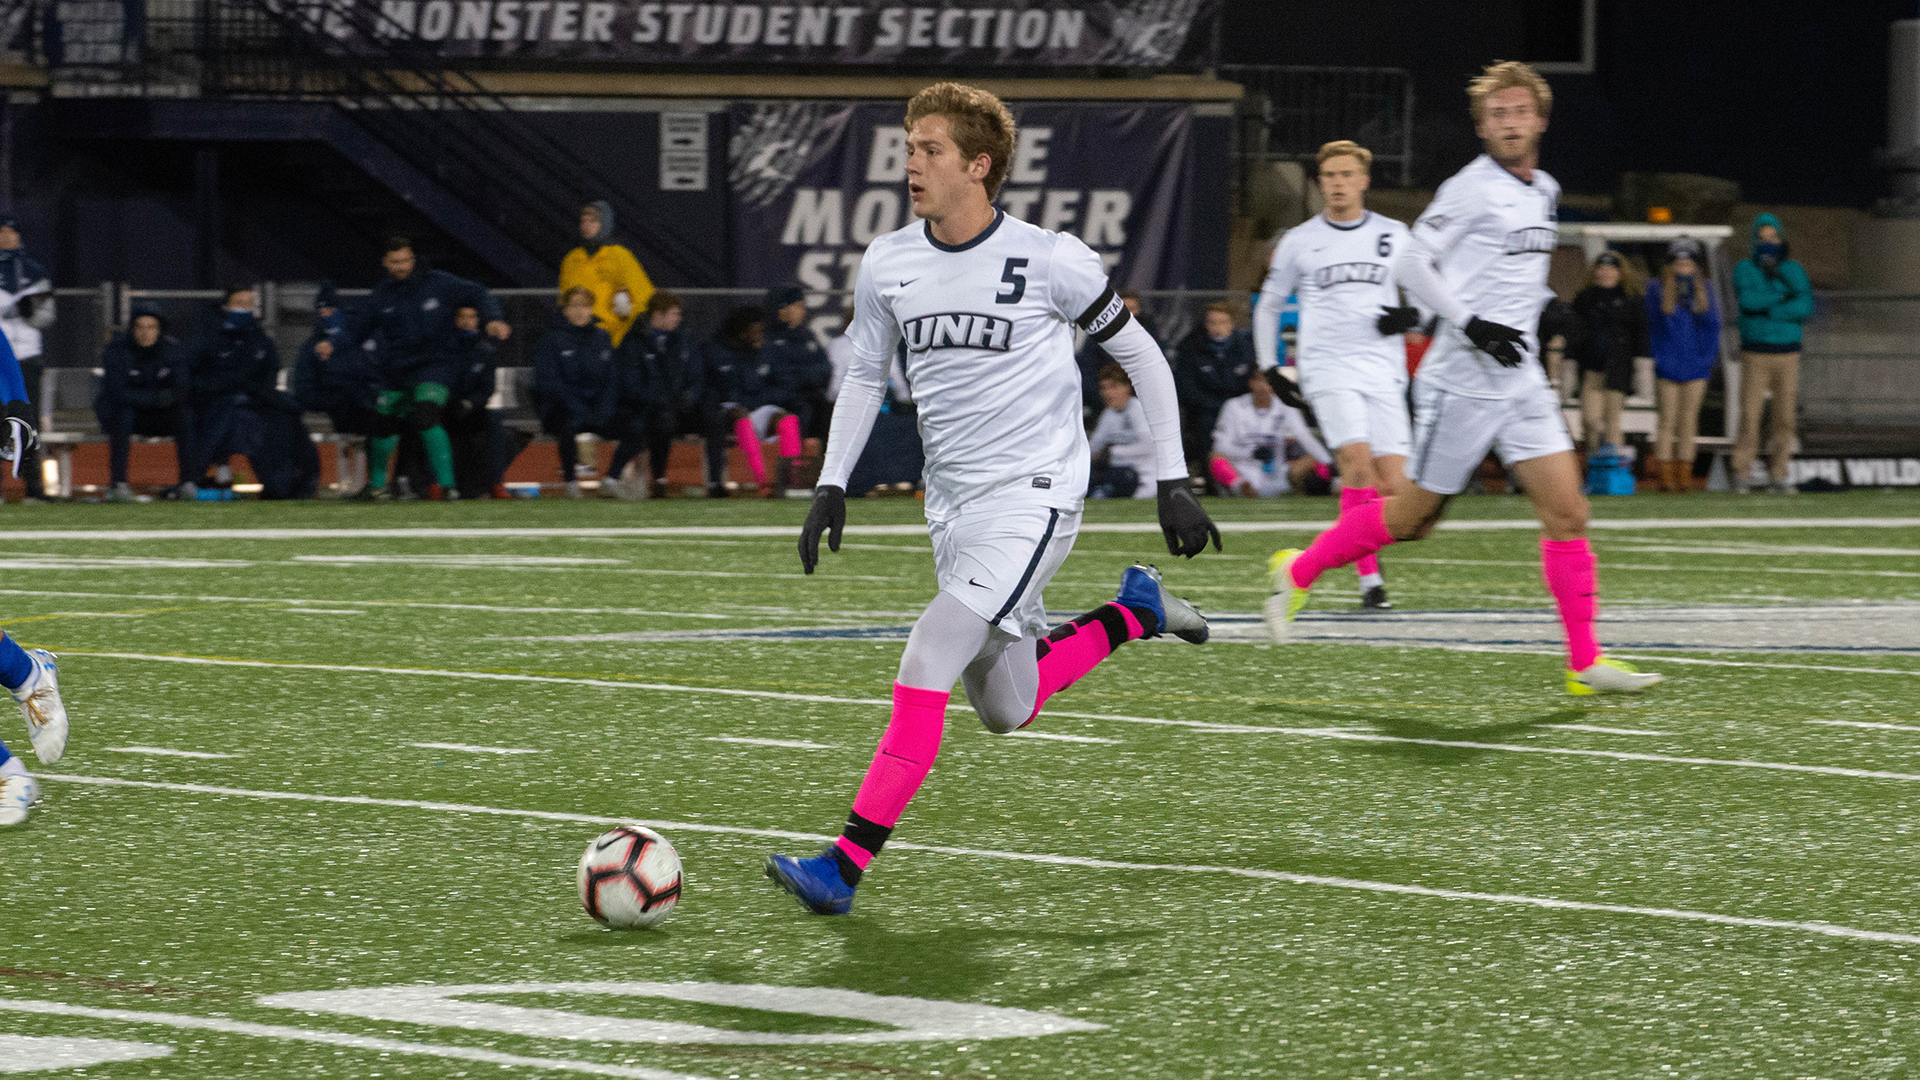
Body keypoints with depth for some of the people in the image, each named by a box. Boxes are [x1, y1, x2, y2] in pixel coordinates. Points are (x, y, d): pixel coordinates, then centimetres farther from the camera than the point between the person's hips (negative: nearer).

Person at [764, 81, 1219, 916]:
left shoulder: (1049, 260, -11)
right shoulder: (887, 265, 3)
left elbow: (1140, 357, 0)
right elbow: (865, 375, 18)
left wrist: (1174, 483, -1)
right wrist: (831, 486, 8)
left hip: (1033, 497, -7)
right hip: (952, 504, 7)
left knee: (924, 670, -21)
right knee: (1007, 712, 12)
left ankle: (846, 864, -21)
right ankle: (1134, 612, 36)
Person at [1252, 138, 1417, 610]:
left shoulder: (1394, 235, 10)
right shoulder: (1300, 241, 9)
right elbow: (1268, 305, 19)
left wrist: (1411, 316, -4)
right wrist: (1269, 367, 10)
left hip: (1382, 371, 2)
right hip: (1327, 370, -2)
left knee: (1393, 487, -8)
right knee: (1359, 461, -22)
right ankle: (1369, 577, -17)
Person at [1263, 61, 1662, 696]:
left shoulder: (1543, 191, 13)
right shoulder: (1471, 189, -12)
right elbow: (1412, 266, -15)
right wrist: (1471, 324, -23)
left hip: (1521, 382, 7)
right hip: (1461, 382, -7)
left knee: (1567, 511, -5)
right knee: (1413, 518, 2)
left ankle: (1584, 663, -5)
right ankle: (1298, 572, 23)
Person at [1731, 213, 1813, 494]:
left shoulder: (1794, 269, 7)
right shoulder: (1745, 268, 2)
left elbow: (1807, 307, -8)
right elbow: (1747, 298, -18)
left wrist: (1771, 311, -16)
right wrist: (1781, 297, -12)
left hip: (1787, 352, 2)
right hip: (1755, 354, -2)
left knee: (1784, 416, 1)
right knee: (1749, 414, -8)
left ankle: (1779, 474, 7)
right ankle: (1741, 473, -4)